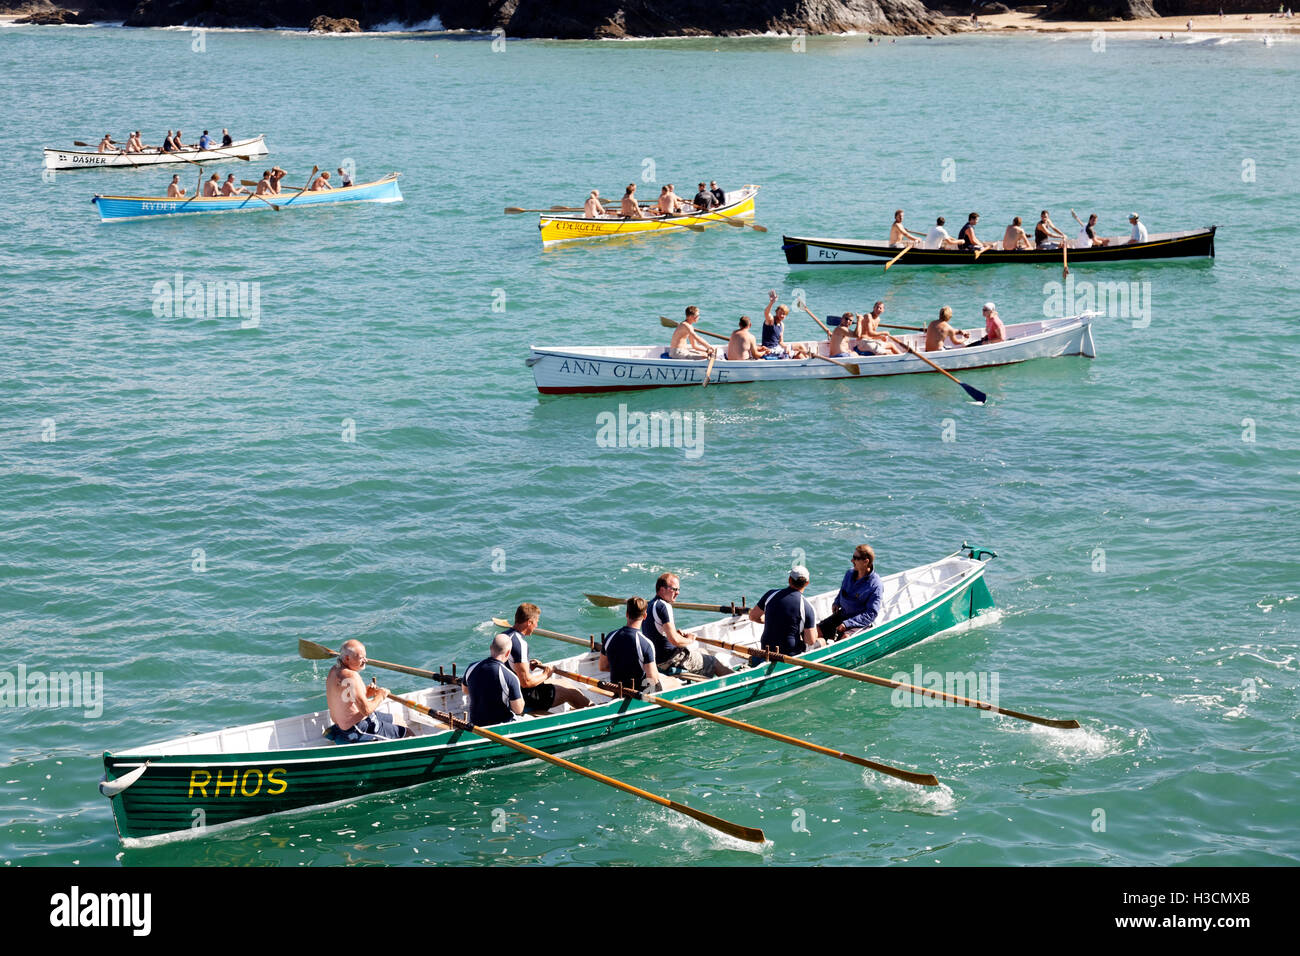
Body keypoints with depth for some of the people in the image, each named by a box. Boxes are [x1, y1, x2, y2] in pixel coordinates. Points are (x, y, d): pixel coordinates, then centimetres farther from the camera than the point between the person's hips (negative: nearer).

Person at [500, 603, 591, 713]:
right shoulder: (520, 643, -27)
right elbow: (526, 682, -28)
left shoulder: (503, 635, 3)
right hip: (525, 698, -10)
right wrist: (545, 675, -10)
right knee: (572, 693, 2)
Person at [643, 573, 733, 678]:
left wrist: (677, 633, 10)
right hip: (669, 660, -10)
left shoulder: (650, 605, 10)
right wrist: (689, 640, -8)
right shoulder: (663, 606, -22)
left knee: (702, 652, 28)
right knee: (714, 663, 0)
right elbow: (674, 640, -28)